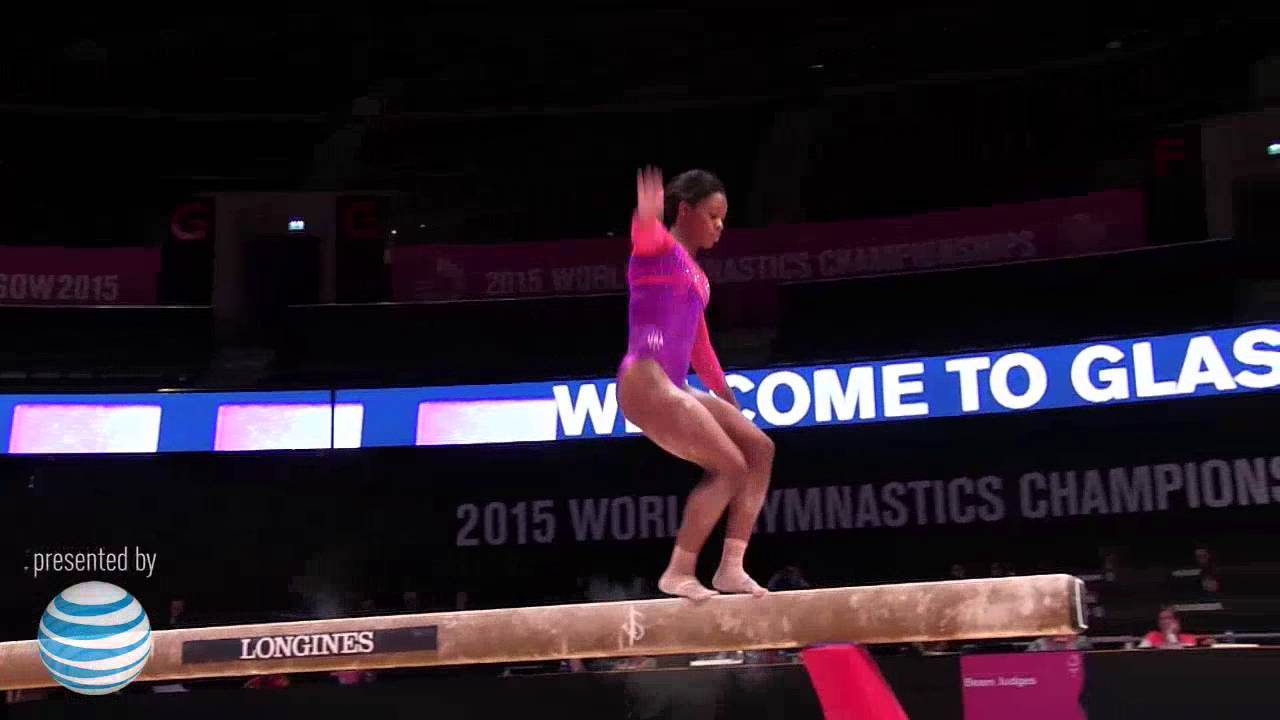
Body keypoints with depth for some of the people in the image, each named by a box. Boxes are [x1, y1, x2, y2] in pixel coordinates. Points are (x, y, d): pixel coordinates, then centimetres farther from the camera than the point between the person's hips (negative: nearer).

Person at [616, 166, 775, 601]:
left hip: (674, 388, 9)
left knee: (759, 449, 6)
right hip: (645, 383, -9)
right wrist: (648, 215, -52)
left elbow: (699, 345, 29)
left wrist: (727, 398, 30)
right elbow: (643, 231, -28)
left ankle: (730, 567, 2)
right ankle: (678, 572, -5)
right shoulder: (658, 248, -2)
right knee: (730, 467, -13)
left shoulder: (694, 272, 24)